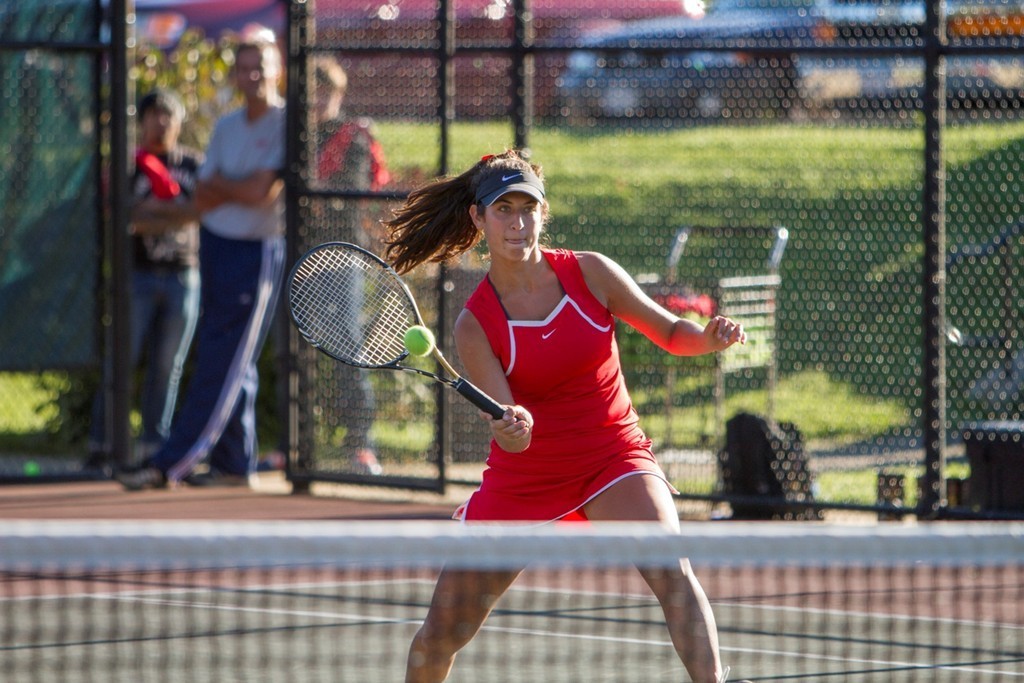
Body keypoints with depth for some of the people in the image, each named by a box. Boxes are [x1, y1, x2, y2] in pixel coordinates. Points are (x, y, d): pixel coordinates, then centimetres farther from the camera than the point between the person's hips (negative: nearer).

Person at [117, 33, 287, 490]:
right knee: (231, 365, 10)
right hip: (214, 244, 7)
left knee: (221, 366, -6)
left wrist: (218, 183, -1)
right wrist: (241, 187, -12)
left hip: (256, 251, -7)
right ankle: (233, 464, 16)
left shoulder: (285, 124, -9)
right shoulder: (226, 127, 11)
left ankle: (171, 464, -10)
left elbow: (260, 193, -18)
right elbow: (203, 200, 6)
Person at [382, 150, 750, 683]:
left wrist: (710, 337, -20)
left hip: (614, 458, 0)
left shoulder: (589, 273, -9)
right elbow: (510, 434, -20)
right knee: (441, 634, 3)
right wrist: (511, 428, -44)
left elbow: (670, 333, 2)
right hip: (523, 478, 0)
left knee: (671, 571, -29)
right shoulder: (475, 324, -13)